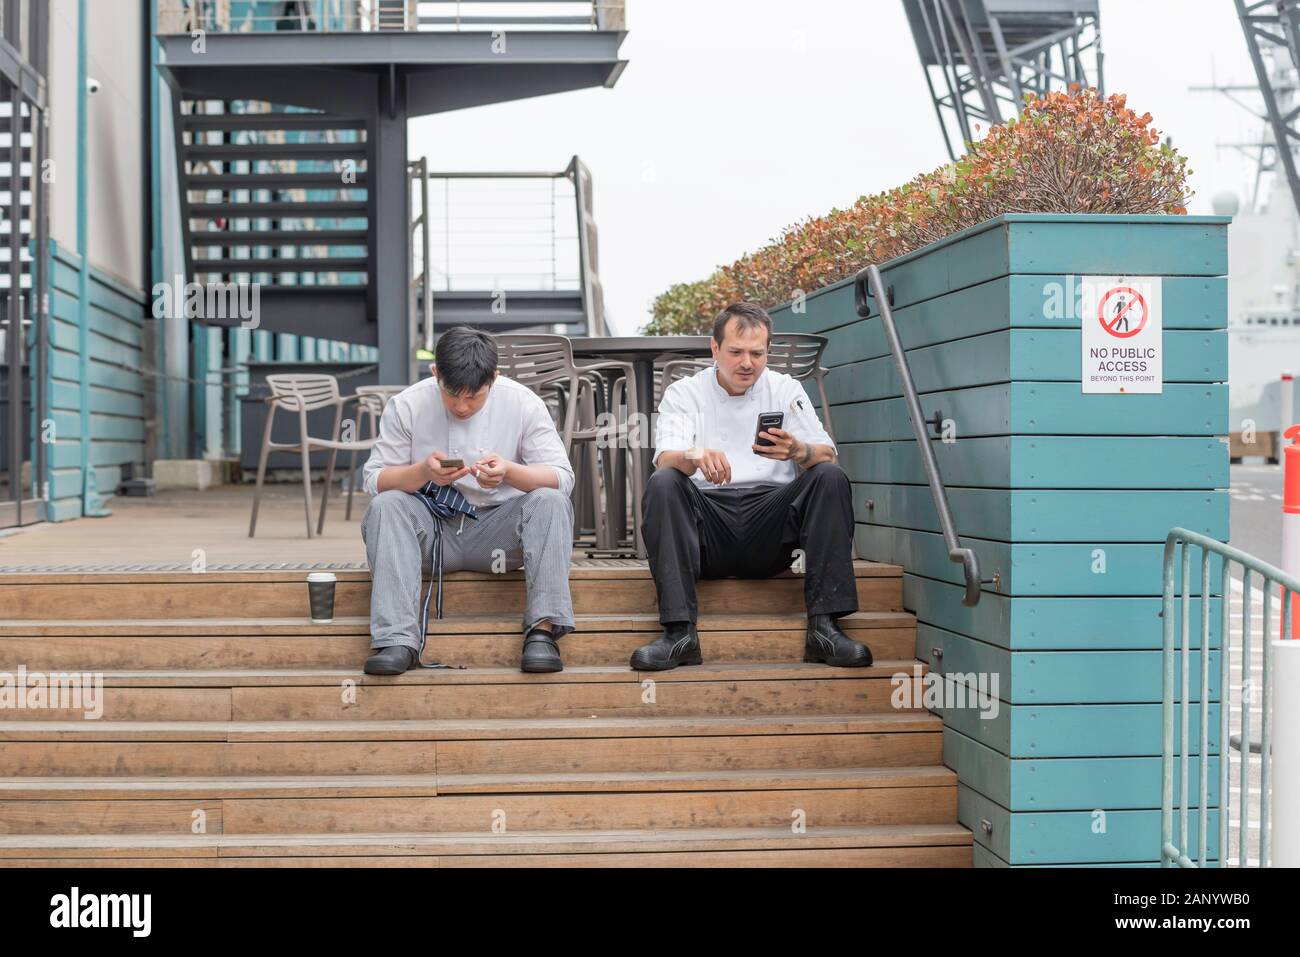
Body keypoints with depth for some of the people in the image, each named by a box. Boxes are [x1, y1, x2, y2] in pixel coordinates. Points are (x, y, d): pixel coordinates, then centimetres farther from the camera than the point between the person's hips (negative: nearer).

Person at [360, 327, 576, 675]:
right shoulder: (405, 406, -6)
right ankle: (397, 640, -37)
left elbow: (562, 477, -11)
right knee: (384, 507, -28)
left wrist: (509, 472, -32)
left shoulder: (523, 403, -7)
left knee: (550, 502, -28)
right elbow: (374, 480, -7)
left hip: (499, 527, 0)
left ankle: (543, 630, -33)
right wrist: (423, 472, -28)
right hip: (433, 527, 1)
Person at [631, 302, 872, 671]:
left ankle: (823, 626, -28)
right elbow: (666, 459, -10)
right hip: (707, 524, -1)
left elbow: (826, 456, -1)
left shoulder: (785, 389, 12)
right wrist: (695, 456, -34)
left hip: (769, 529, 1)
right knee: (661, 483, -28)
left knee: (831, 478, -22)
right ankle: (680, 632, -35)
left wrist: (797, 451, -25)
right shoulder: (683, 393, 8)